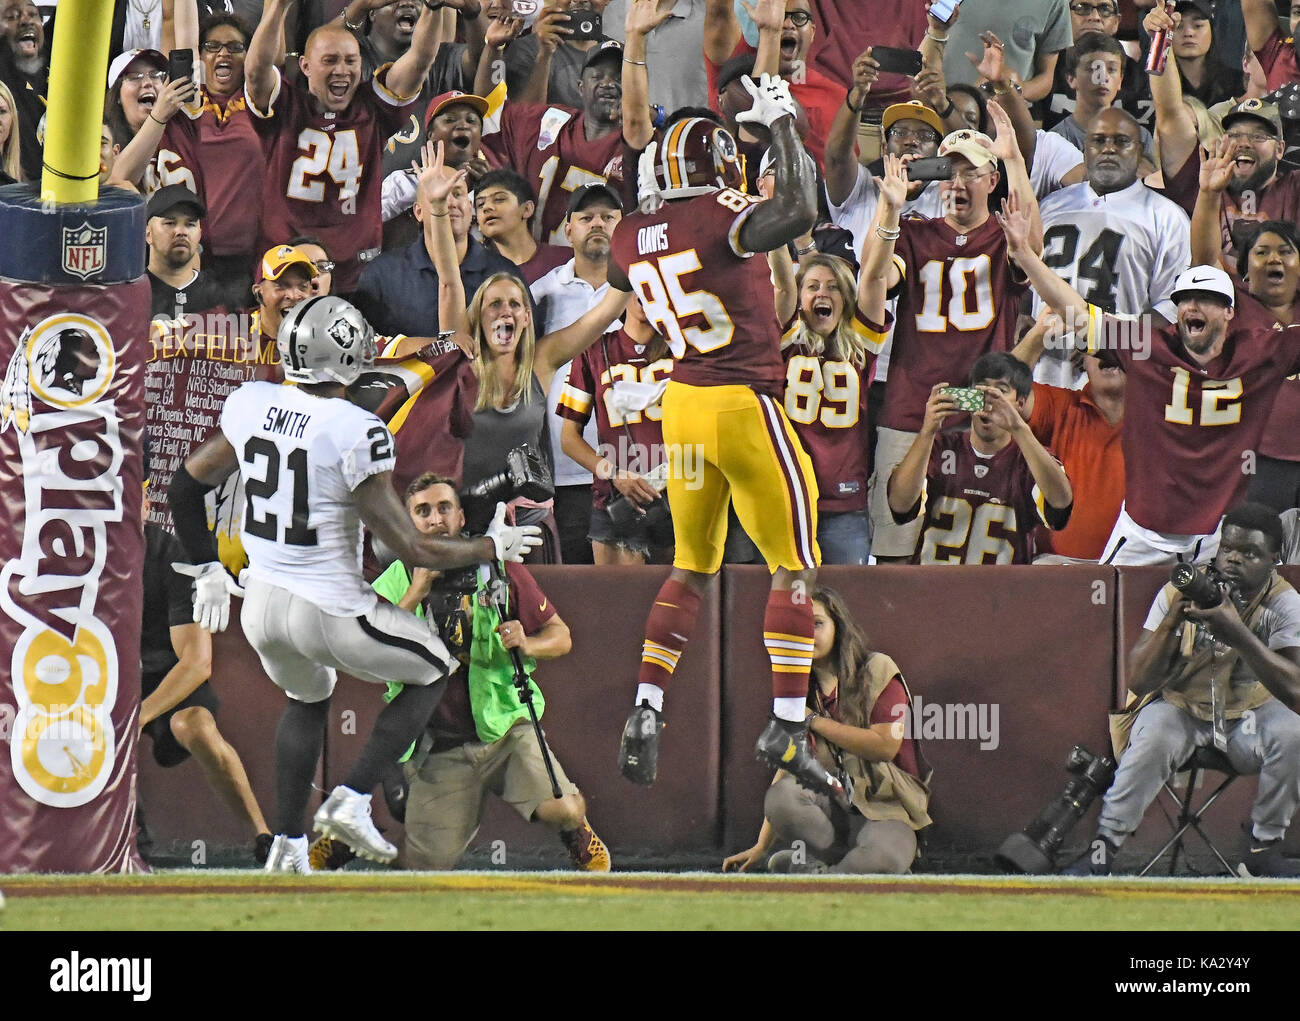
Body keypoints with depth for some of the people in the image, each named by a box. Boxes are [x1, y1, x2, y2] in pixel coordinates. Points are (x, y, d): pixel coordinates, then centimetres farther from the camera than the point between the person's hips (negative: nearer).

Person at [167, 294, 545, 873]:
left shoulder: (250, 406, -3)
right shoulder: (355, 434, -21)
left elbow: (186, 486, 9)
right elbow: (410, 549, -17)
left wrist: (206, 571, 23)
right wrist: (492, 547, -1)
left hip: (260, 605, 6)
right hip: (330, 613, -6)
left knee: (308, 697, 35)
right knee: (433, 672, 20)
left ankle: (287, 845, 32)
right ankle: (352, 799, 9)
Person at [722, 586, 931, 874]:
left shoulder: (878, 671, -2)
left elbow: (886, 745, -14)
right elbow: (788, 766, 9)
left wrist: (815, 721, -9)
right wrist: (760, 847, 1)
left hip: (886, 809, -4)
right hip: (831, 805, 4)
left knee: (883, 858, -39)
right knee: (779, 798, -31)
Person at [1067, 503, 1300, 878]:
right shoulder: (1181, 592, -12)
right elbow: (1138, 681, -16)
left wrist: (1239, 635, -39)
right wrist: (1171, 622, -33)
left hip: (1248, 711, 1)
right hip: (1179, 706, -1)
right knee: (1153, 739, -34)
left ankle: (1265, 849, -11)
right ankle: (1101, 850, -25)